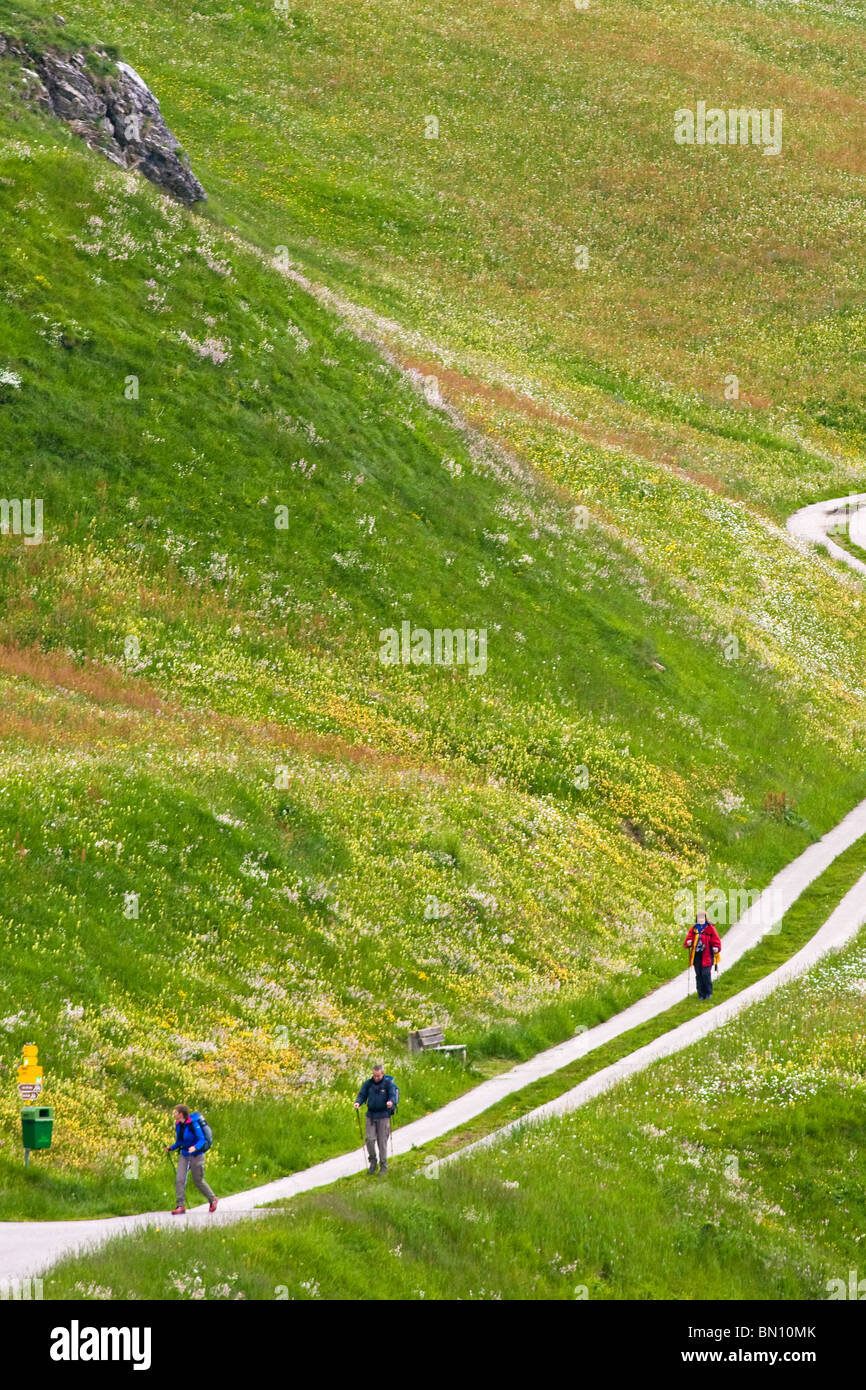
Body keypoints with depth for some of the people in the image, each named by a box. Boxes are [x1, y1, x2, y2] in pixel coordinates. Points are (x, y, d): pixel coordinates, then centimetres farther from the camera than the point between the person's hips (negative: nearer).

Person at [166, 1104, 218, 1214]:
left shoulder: (193, 1124, -18)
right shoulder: (178, 1125, 3)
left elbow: (202, 1140, -19)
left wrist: (195, 1148, -38)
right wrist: (171, 1148, -4)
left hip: (196, 1155, -6)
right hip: (184, 1155, 6)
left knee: (198, 1181, 7)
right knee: (180, 1179, -8)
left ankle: (212, 1200, 30)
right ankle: (181, 1206, -7)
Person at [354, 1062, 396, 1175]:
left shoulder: (388, 1083, -4)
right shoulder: (368, 1083, 5)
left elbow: (393, 1095, -12)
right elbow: (362, 1095, 7)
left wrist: (391, 1102, -35)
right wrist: (358, 1102, -15)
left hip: (383, 1116, -3)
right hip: (371, 1115, 3)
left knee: (382, 1141, -2)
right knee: (370, 1139, -7)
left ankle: (383, 1166, 8)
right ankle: (373, 1161, 14)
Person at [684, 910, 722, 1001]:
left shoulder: (710, 928, 0)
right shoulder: (694, 929, 11)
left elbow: (716, 939, -3)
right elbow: (689, 938, 14)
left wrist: (716, 947, -21)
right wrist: (688, 942, -9)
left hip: (707, 955, -4)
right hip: (697, 955, 4)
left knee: (706, 974, -10)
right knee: (698, 975, 4)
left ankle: (709, 993, 7)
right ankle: (701, 994, 13)